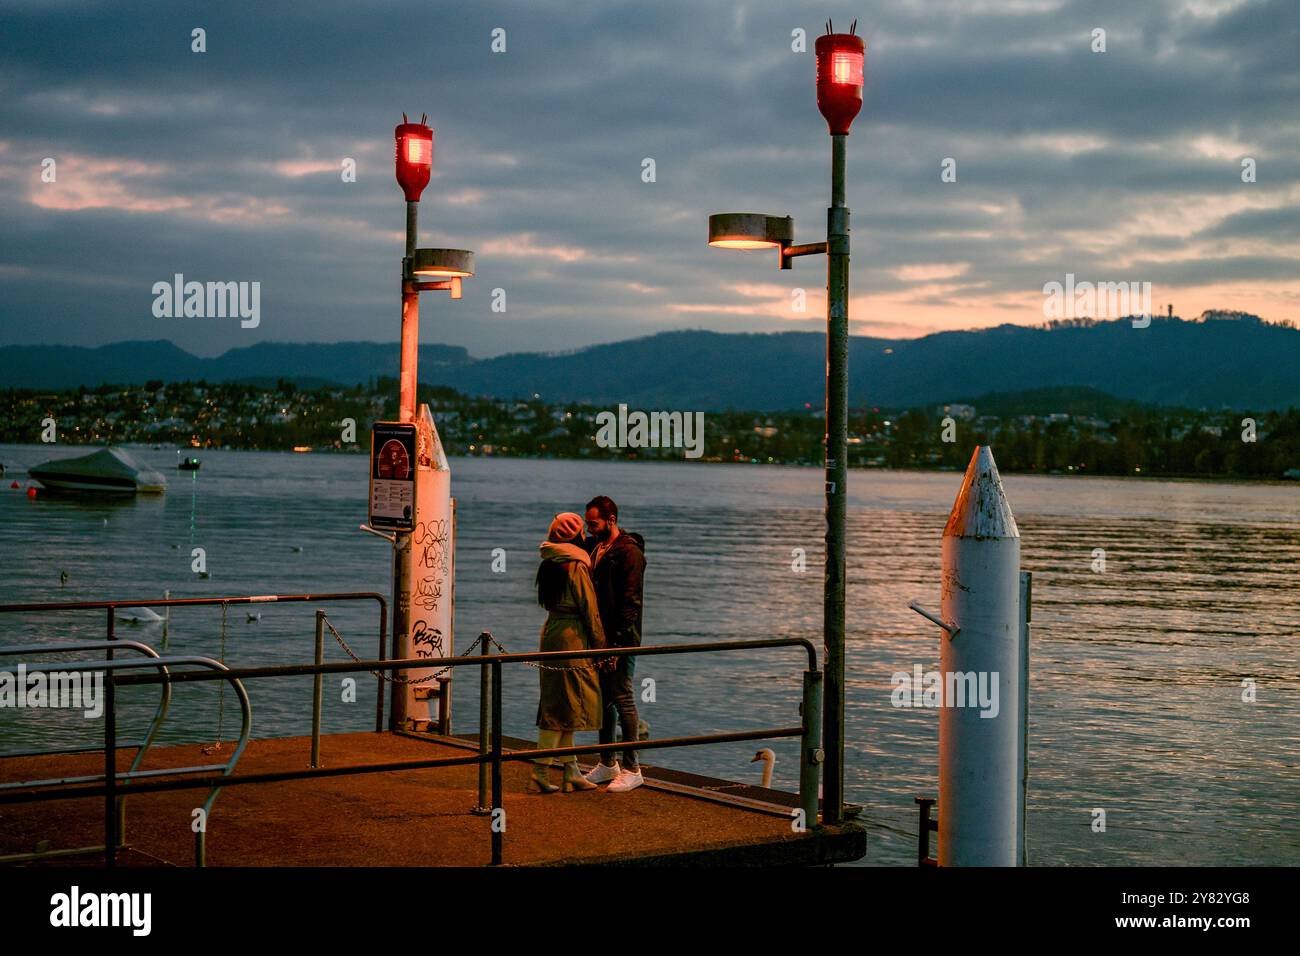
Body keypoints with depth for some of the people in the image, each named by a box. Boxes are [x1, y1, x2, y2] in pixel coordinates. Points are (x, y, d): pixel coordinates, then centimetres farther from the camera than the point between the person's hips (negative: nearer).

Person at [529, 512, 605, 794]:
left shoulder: (549, 564, 10)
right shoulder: (576, 566, -13)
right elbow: (589, 610, -12)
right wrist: (601, 646, -5)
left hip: (551, 633, 9)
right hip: (572, 637, -9)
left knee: (558, 707, 11)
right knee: (564, 707, -4)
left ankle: (572, 773, 17)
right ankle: (539, 774, -4)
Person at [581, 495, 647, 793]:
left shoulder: (629, 552, -13)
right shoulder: (593, 548, 13)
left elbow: (630, 601, -18)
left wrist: (619, 641, -22)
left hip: (621, 639, -8)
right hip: (599, 638, 8)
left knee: (623, 699, -5)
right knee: (603, 699, 13)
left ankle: (632, 769, 0)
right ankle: (607, 763, 22)